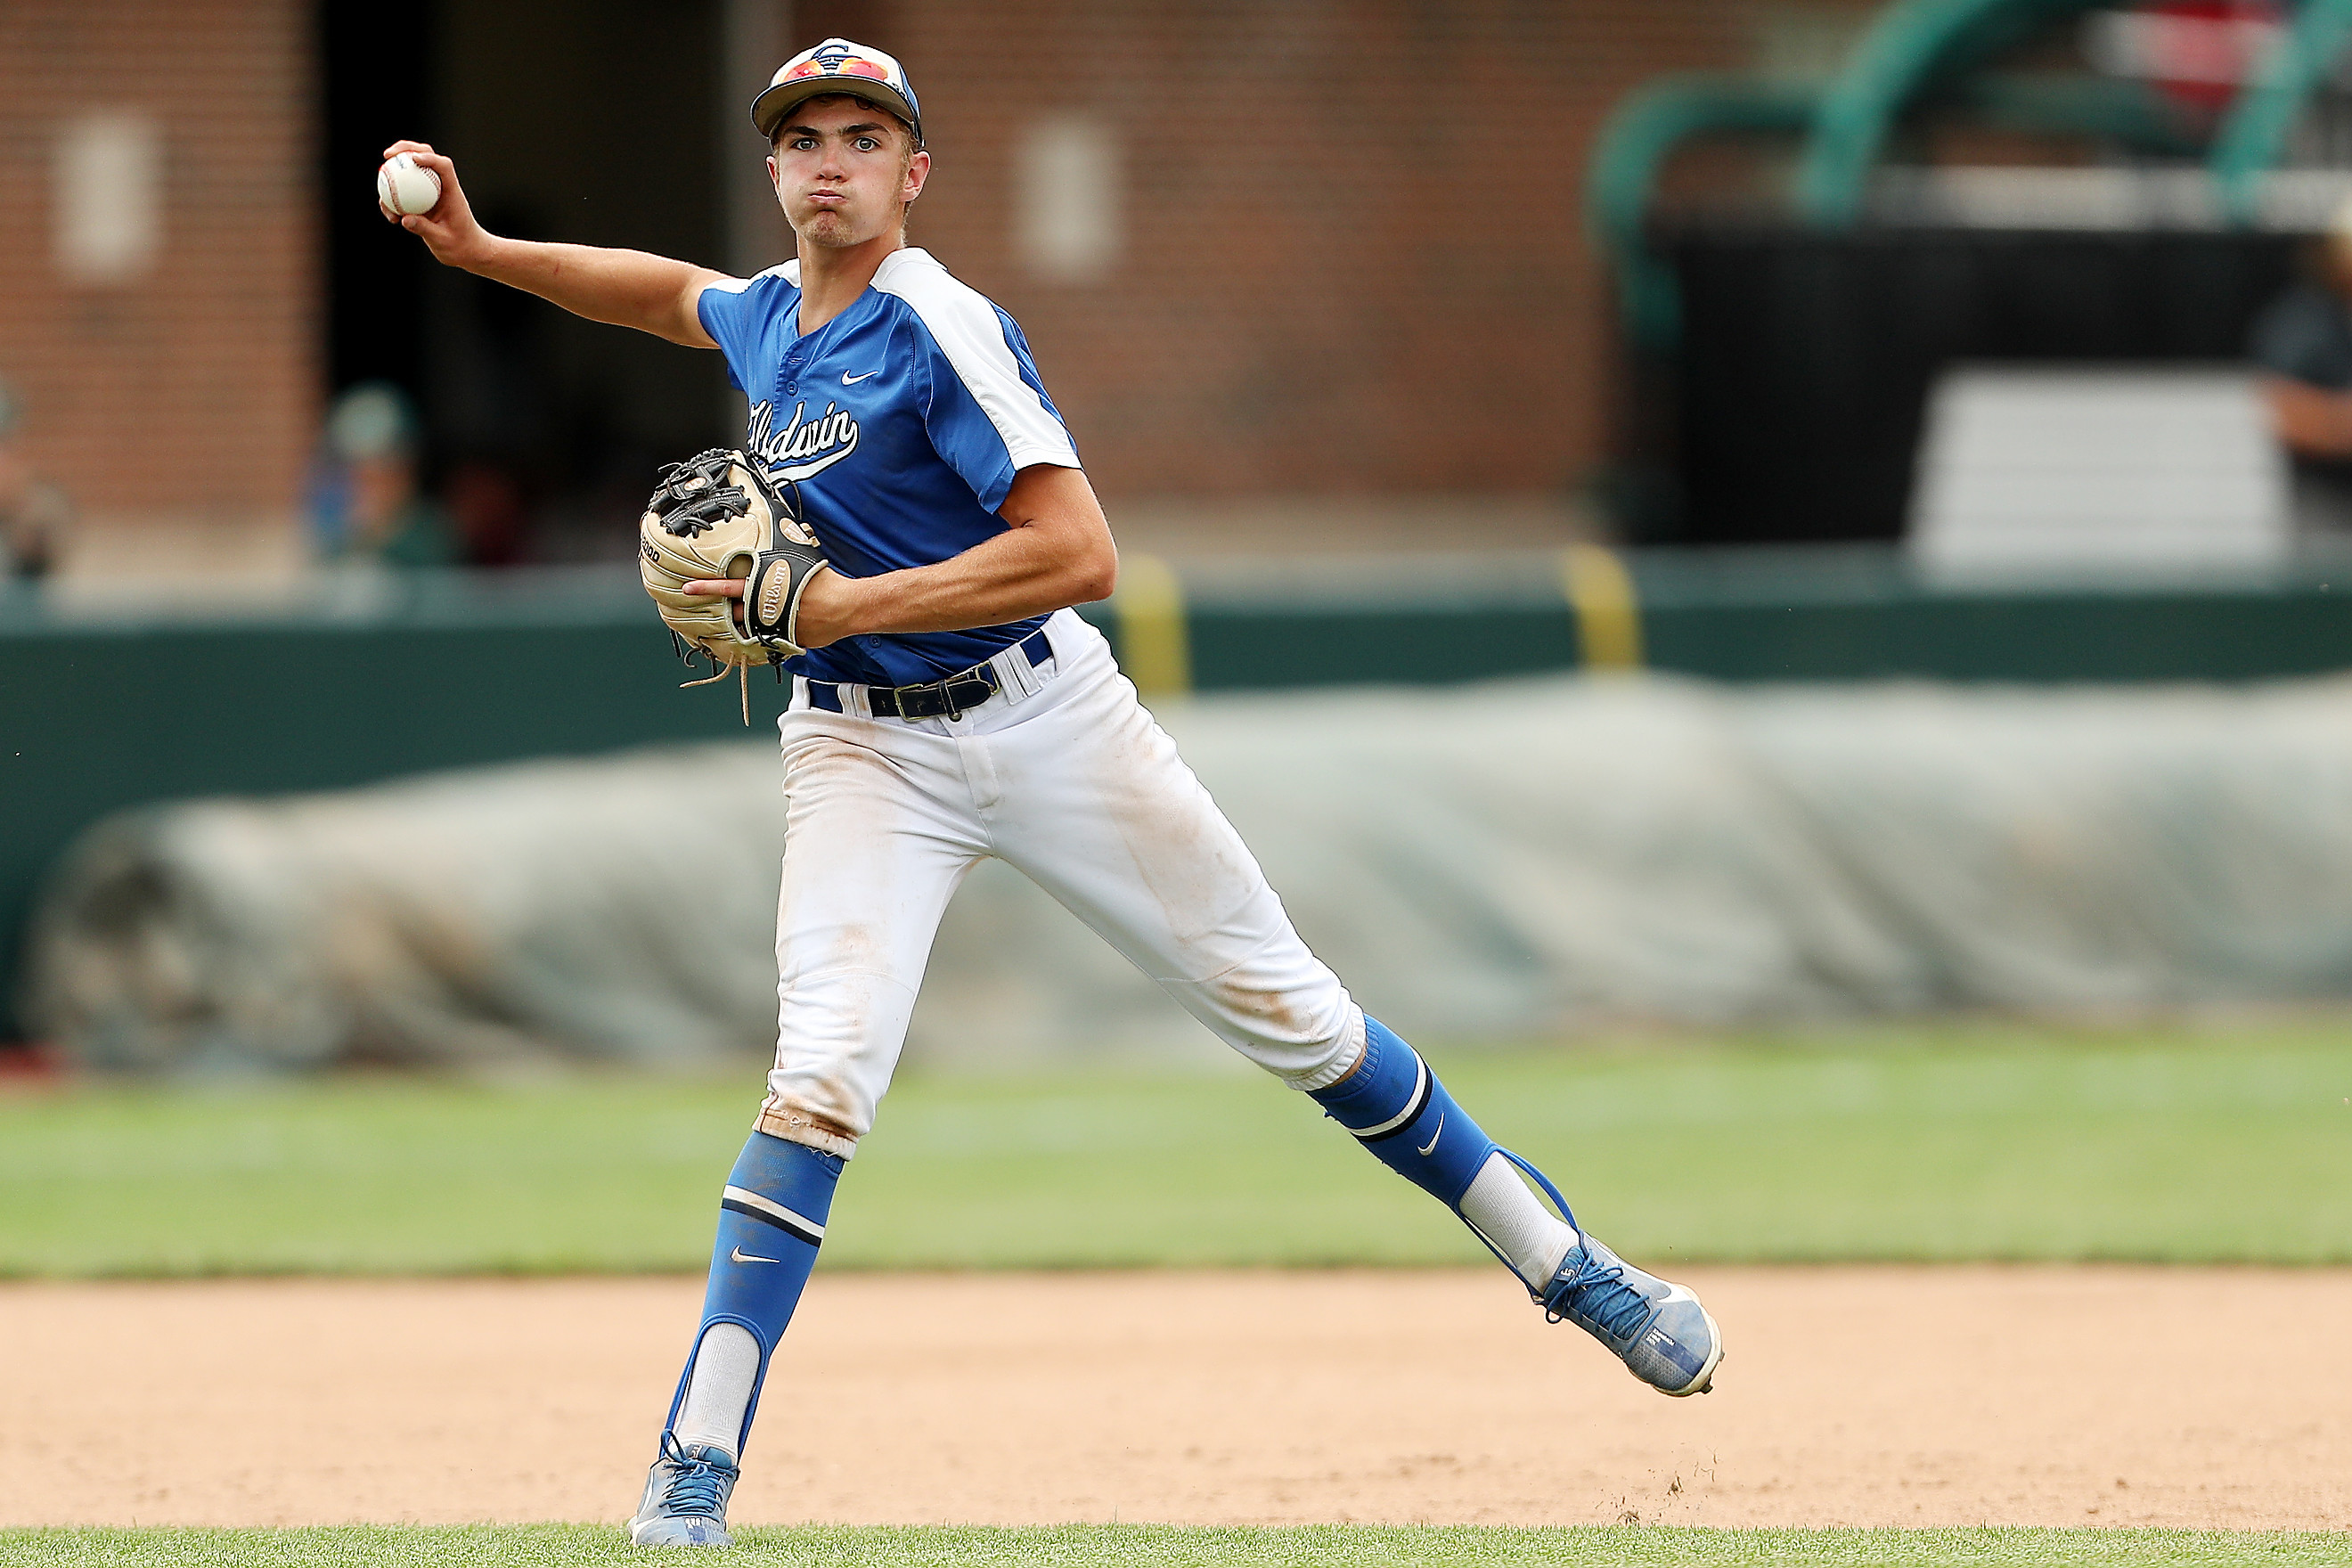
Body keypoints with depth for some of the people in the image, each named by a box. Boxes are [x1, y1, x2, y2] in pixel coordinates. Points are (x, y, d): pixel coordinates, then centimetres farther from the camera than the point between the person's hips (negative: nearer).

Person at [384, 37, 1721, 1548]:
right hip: (867, 755, 4)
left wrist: (847, 607, -24)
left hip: (1047, 720, -4)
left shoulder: (941, 329, -16)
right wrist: (480, 248, 21)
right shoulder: (767, 317, 6)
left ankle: (1563, 1260, 18)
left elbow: (1079, 552, -24)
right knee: (823, 1075, -16)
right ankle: (696, 1466, -17)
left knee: (1288, 1011, 3)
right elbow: (668, 291, 32)